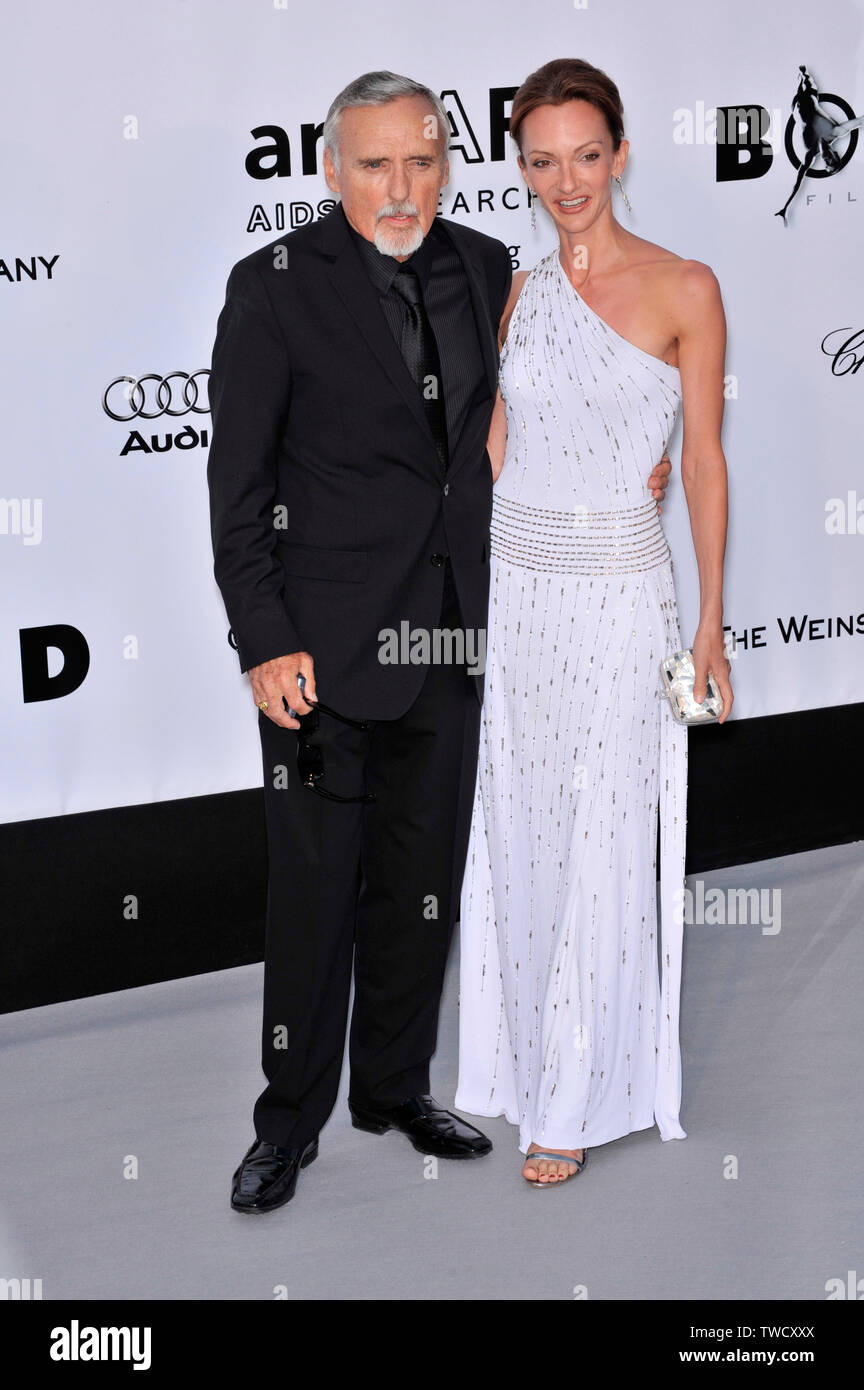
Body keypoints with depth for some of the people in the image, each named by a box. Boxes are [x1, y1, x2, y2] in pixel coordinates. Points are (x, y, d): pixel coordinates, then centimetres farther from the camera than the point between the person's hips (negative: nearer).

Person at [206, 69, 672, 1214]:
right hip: (325, 646, -5)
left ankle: (394, 1088, 31)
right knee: (314, 891, 1)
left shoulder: (486, 271, 7)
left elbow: (504, 425, 22)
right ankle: (290, 1120, 17)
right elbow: (238, 485, -8)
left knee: (422, 884, 14)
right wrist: (265, 644, -13)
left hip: (451, 642, 5)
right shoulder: (275, 286, -7)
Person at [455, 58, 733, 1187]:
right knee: (517, 833, 11)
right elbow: (497, 448, 11)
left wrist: (711, 622, -5)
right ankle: (522, 1051, 28)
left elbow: (705, 460, -3)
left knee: (601, 846, 1)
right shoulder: (514, 293, 8)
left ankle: (578, 1102, 14)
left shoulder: (684, 290, -4)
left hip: (620, 594, -4)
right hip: (514, 586, 4)